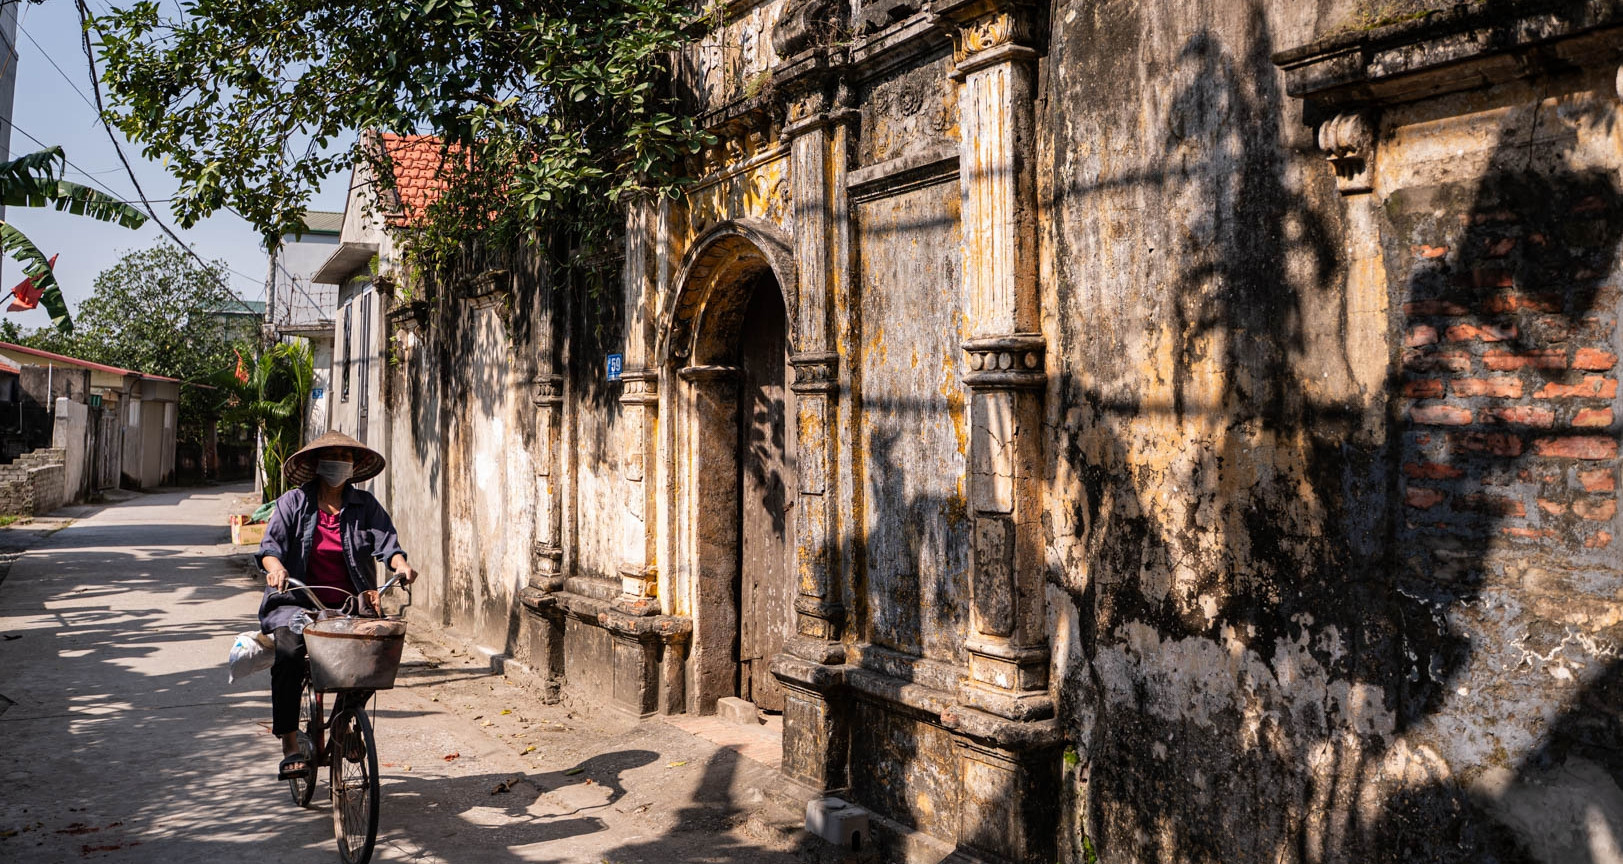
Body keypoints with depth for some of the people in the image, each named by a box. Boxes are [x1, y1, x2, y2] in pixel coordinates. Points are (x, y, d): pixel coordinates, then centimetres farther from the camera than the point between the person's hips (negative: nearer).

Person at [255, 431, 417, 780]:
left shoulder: (365, 505, 9)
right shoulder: (293, 503, 6)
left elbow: (386, 541, -3)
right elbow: (271, 544, -6)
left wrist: (400, 564, -25)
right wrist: (275, 567, -29)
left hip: (351, 606, 1)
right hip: (298, 603, -1)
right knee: (289, 654, -30)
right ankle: (289, 745, -19)